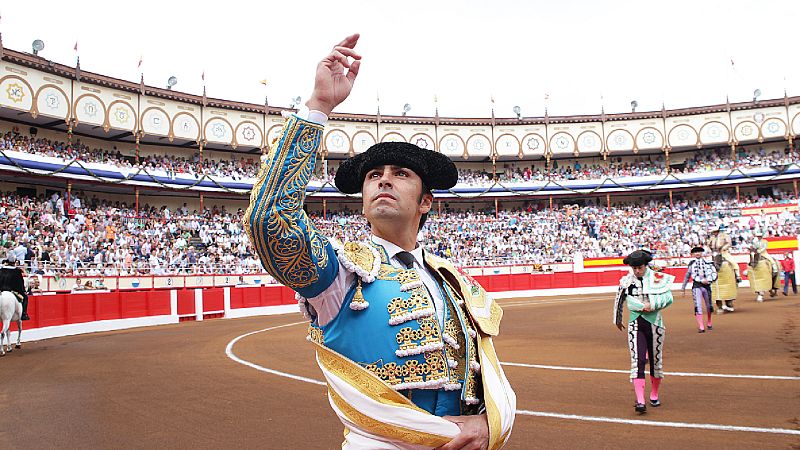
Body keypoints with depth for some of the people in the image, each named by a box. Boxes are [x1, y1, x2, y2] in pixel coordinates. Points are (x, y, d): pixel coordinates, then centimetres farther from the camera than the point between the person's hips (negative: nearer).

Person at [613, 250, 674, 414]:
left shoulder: (658, 278, -6)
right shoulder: (626, 281, 0)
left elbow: (668, 297, -13)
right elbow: (619, 301, 13)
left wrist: (651, 305, -25)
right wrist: (617, 320, 23)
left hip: (655, 323, 0)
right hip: (635, 325, 0)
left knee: (656, 360, 12)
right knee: (637, 361, -11)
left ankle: (654, 395, 33)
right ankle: (640, 401, -16)